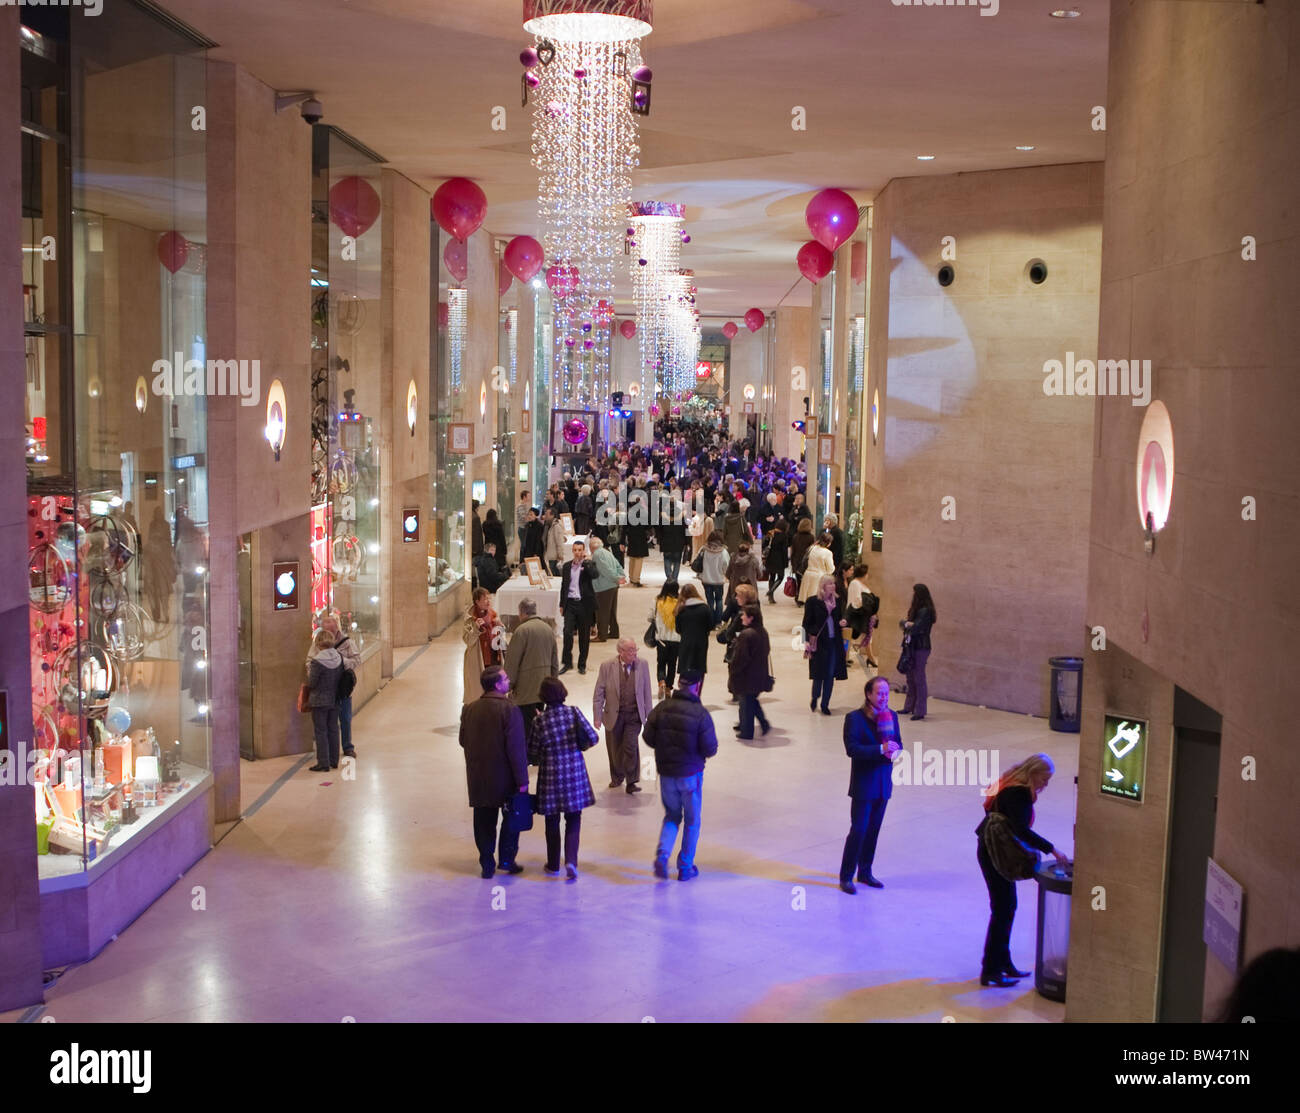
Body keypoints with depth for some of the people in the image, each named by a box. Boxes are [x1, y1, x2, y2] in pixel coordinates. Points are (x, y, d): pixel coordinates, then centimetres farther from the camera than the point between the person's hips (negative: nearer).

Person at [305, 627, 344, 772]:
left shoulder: (317, 661, -21)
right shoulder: (339, 657, -3)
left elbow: (311, 683, -14)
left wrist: (309, 673, 4)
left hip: (320, 701, -6)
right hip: (335, 700, 6)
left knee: (320, 732, 2)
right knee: (333, 730, 15)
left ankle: (323, 763, 3)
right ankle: (334, 761, 21)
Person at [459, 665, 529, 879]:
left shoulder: (469, 710, 0)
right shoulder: (509, 711, -17)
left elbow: (463, 741, 9)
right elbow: (516, 748, -19)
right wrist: (522, 779, -14)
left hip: (478, 779, 4)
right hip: (505, 778, -4)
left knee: (484, 822, 12)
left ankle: (487, 865, 15)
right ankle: (506, 859, 13)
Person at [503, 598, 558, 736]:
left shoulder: (522, 630, -14)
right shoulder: (548, 629, 10)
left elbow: (512, 661, -12)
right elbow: (555, 659, 16)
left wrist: (509, 683, -5)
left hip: (526, 687, -7)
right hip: (543, 686, 7)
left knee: (526, 724, -6)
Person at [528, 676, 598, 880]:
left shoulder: (539, 721, -10)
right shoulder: (574, 713, -7)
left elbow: (532, 754, -4)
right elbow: (593, 738, -6)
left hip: (550, 775, -1)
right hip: (575, 772, 1)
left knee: (552, 821, 14)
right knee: (573, 820, 9)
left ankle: (553, 864, 24)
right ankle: (571, 860, -9)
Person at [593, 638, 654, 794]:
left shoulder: (642, 665, -3)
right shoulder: (607, 667, -8)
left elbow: (646, 692, 4)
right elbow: (599, 694, -3)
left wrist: (649, 715, 4)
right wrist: (597, 717, -6)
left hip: (634, 715, 0)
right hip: (614, 715, 0)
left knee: (631, 746, -12)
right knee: (615, 749, 11)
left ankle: (631, 782, -2)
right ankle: (617, 777, 33)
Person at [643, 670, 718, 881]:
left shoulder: (662, 708, -5)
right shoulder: (701, 714, -15)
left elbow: (648, 737, -3)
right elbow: (710, 749, -15)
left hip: (666, 772, 3)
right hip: (691, 774, -3)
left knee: (672, 815, 20)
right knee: (691, 821, 13)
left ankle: (662, 854, -2)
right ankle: (685, 867, 19)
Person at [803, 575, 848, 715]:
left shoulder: (837, 602, 8)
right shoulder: (812, 602, -5)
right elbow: (807, 623, -4)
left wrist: (841, 623, -2)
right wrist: (810, 639, -14)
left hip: (834, 642, 4)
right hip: (819, 643, -4)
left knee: (830, 675, 4)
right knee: (819, 674, -1)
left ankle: (825, 704, 14)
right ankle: (814, 698, 24)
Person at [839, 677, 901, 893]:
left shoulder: (891, 716, 6)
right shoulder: (855, 718, -12)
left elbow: (897, 744, 8)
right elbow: (851, 748, -20)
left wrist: (894, 750, -16)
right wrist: (880, 749, -28)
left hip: (884, 784, 5)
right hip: (863, 784, -5)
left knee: (873, 831, 12)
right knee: (858, 830, -4)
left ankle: (865, 873, 25)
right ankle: (846, 877, 7)